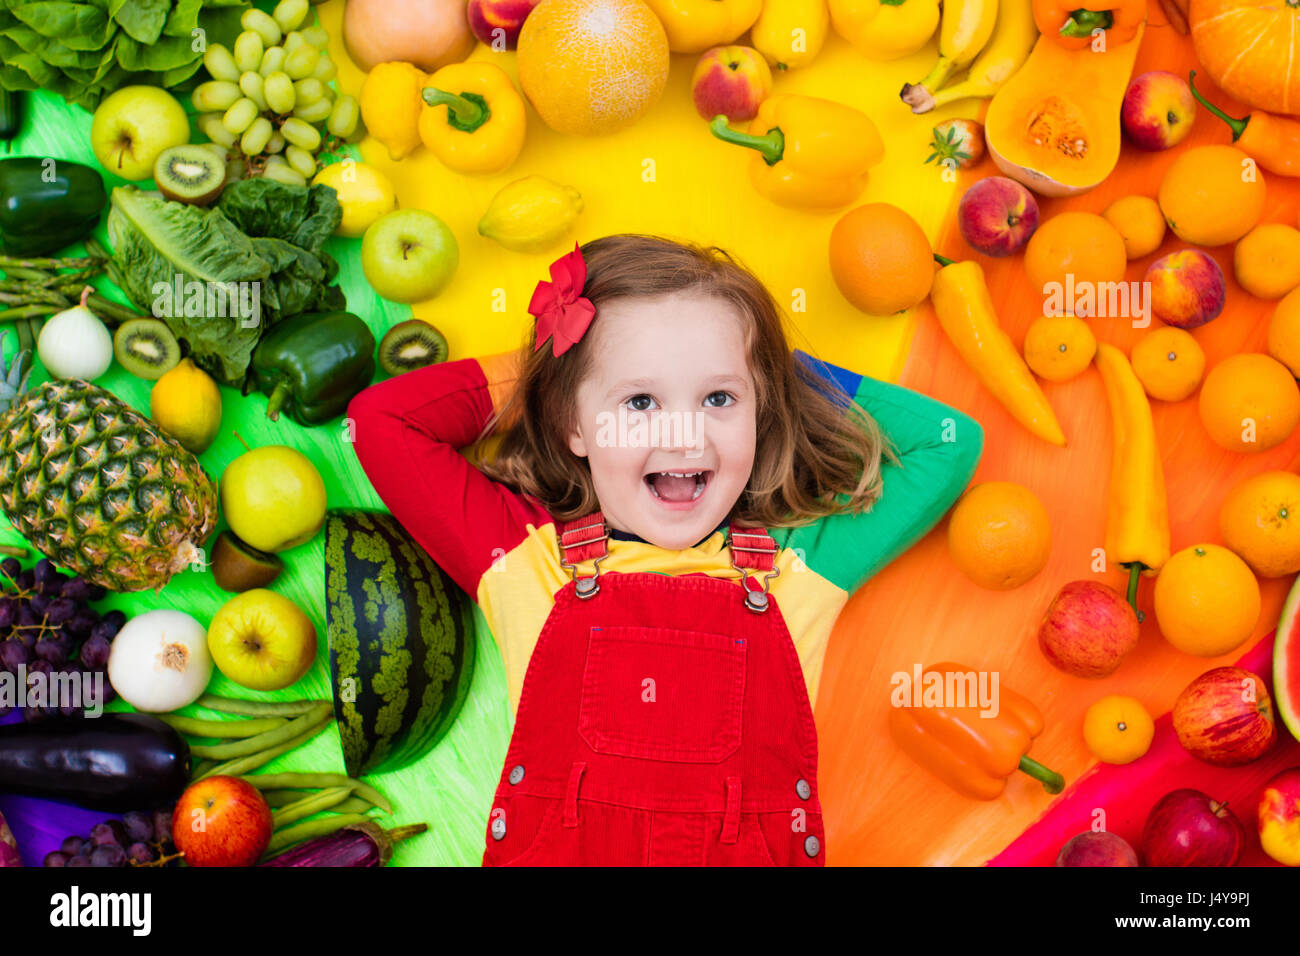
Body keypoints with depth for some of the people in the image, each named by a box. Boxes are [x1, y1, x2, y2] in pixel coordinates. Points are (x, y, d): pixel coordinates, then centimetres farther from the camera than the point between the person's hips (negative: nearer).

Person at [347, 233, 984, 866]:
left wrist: (797, 373, 14)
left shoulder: (799, 567, 8)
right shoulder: (524, 560, 6)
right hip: (552, 851, 0)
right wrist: (542, 365, 11)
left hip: (754, 854, 1)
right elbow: (380, 417, 6)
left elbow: (950, 440, 15)